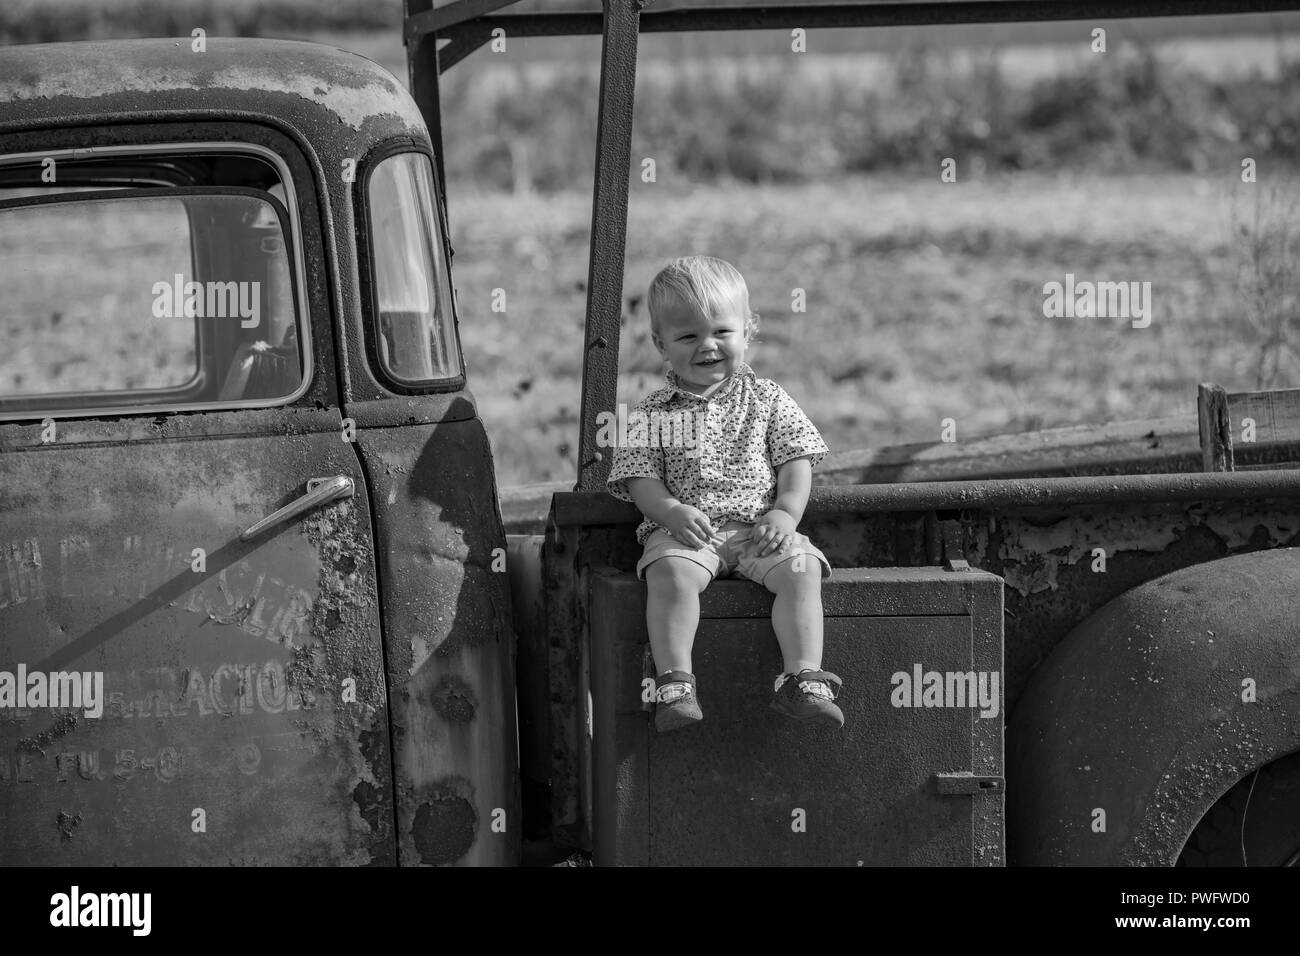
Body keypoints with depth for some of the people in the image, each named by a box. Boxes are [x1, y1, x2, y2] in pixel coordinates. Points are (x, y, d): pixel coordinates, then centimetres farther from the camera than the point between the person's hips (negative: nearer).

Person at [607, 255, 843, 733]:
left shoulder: (767, 399, 12)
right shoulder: (651, 413, 8)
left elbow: (797, 460, 9)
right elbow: (640, 478, 2)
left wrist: (786, 513, -8)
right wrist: (671, 511, -18)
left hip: (759, 527, 1)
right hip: (684, 529, -1)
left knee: (800, 568, -26)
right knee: (670, 574, -33)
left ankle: (802, 678, -28)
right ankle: (675, 682, -34)